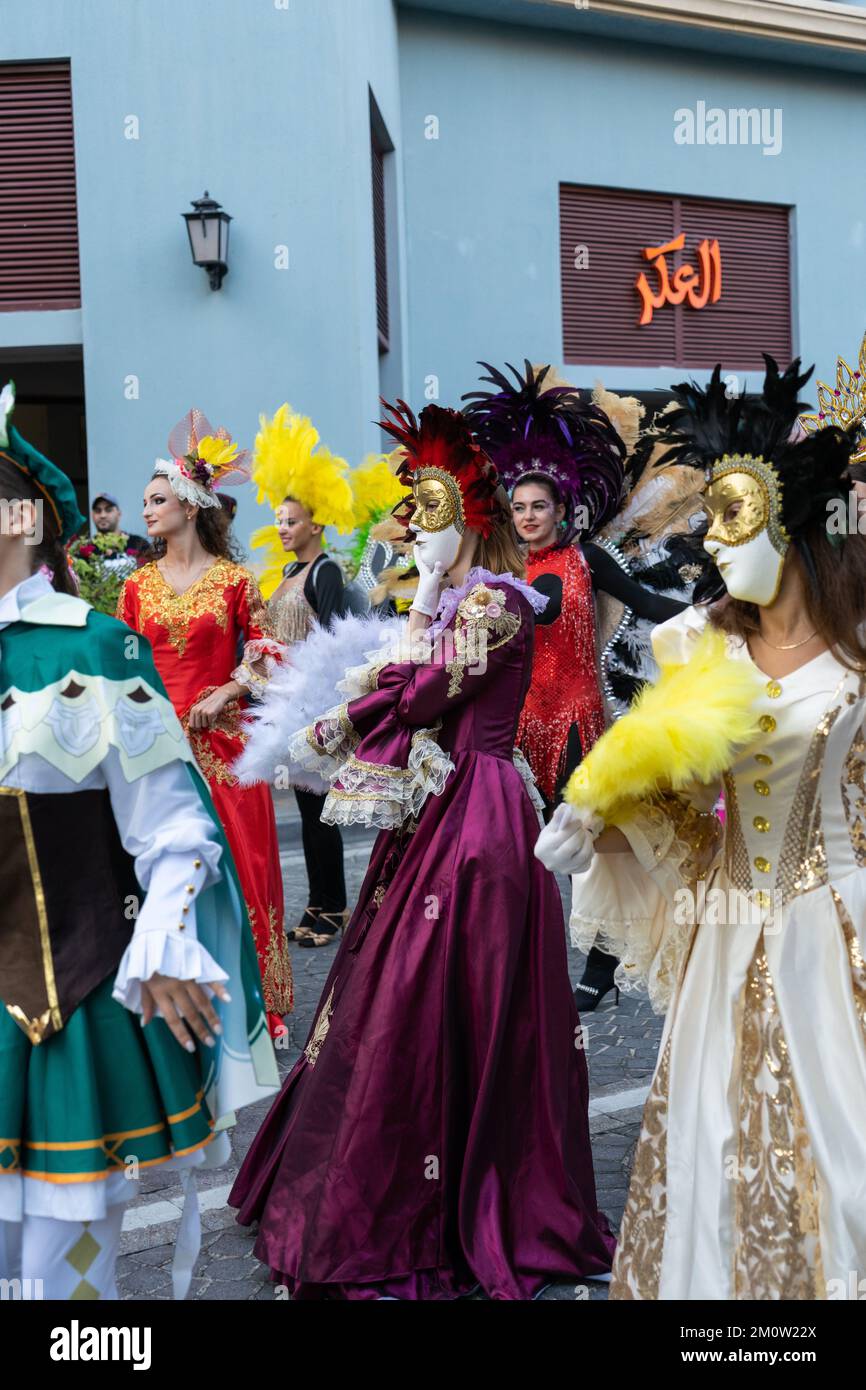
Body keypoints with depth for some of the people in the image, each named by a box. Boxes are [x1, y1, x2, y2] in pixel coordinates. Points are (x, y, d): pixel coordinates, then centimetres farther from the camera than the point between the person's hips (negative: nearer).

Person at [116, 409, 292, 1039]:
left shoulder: (234, 578, 1)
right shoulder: (139, 583, 10)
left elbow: (265, 651, 1)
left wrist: (226, 693, -10)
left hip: (223, 741, -2)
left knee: (235, 864, 1)